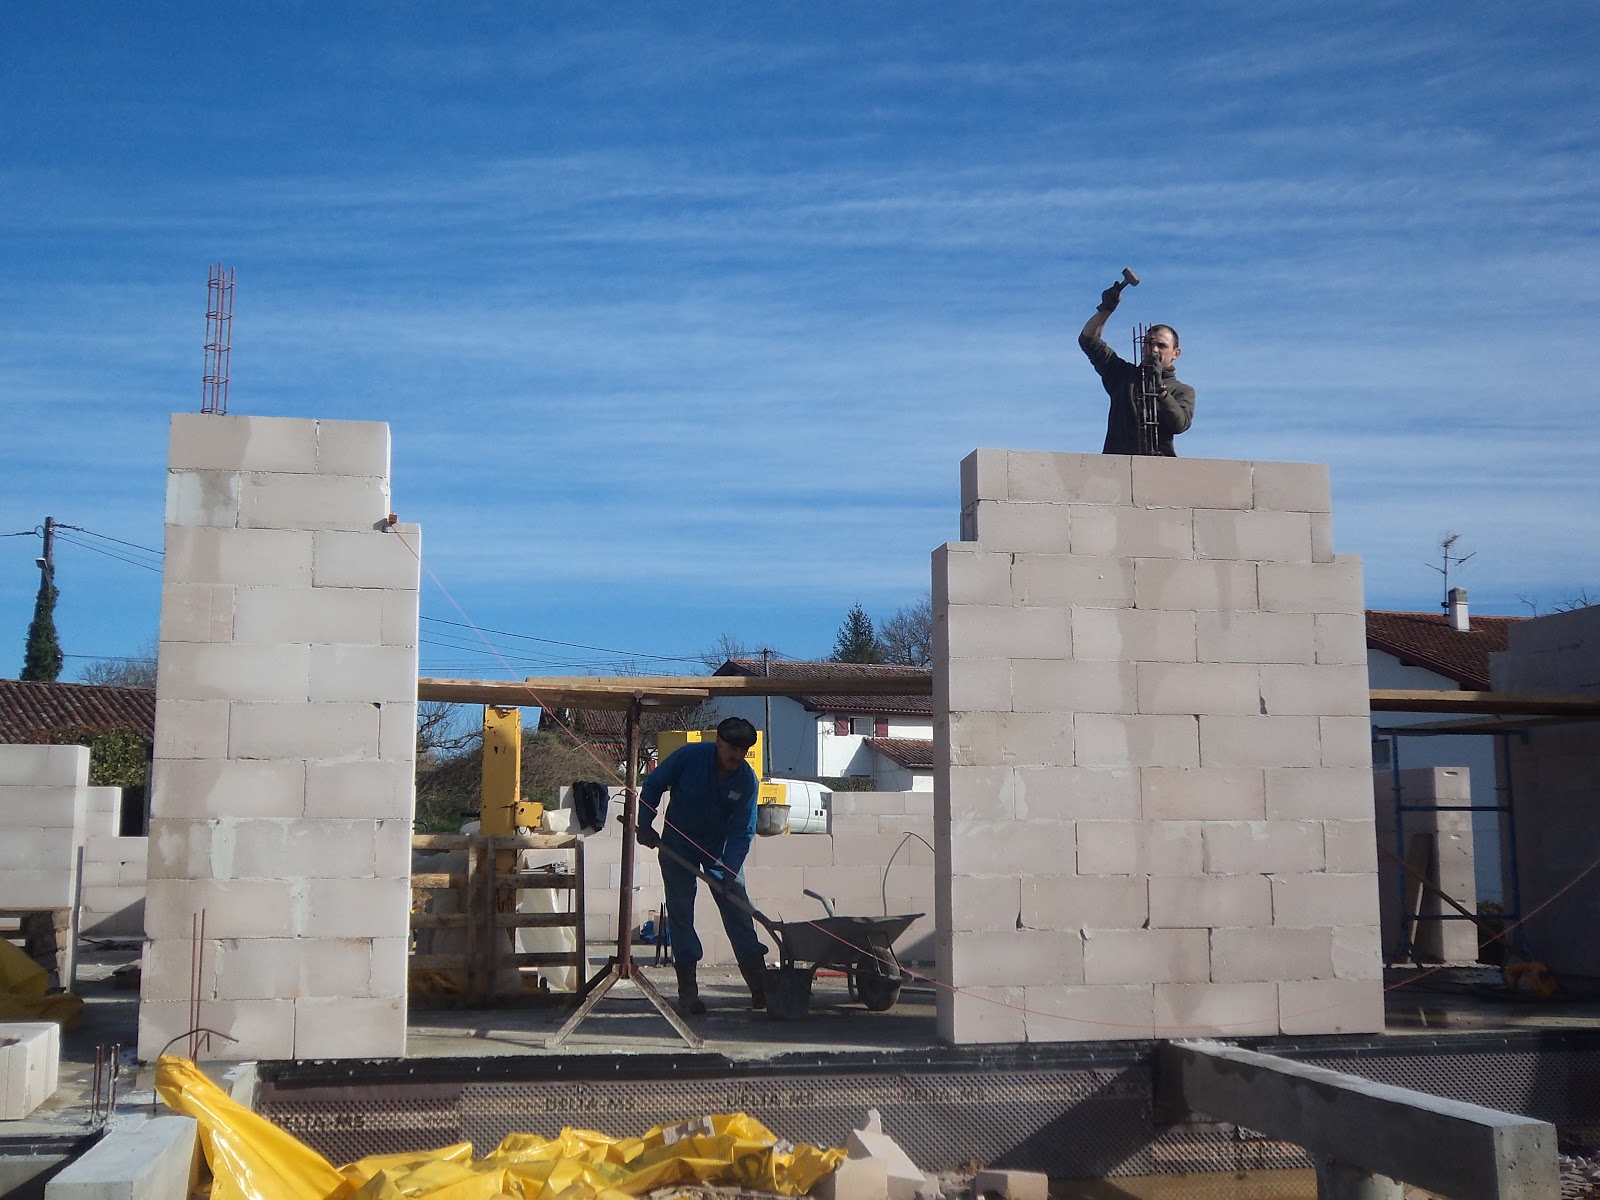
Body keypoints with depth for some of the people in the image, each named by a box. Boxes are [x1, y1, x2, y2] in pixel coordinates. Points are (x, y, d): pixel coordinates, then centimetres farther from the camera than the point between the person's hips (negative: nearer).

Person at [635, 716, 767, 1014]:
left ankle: (761, 987, 1)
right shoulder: (689, 756, -21)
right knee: (680, 913, -2)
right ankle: (687, 989, 4)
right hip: (677, 844, -1)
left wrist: (730, 870, -27)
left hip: (720, 848, 1)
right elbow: (652, 785, -7)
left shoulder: (747, 780, -16)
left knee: (737, 910, -3)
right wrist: (646, 825, -12)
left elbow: (743, 830, -16)